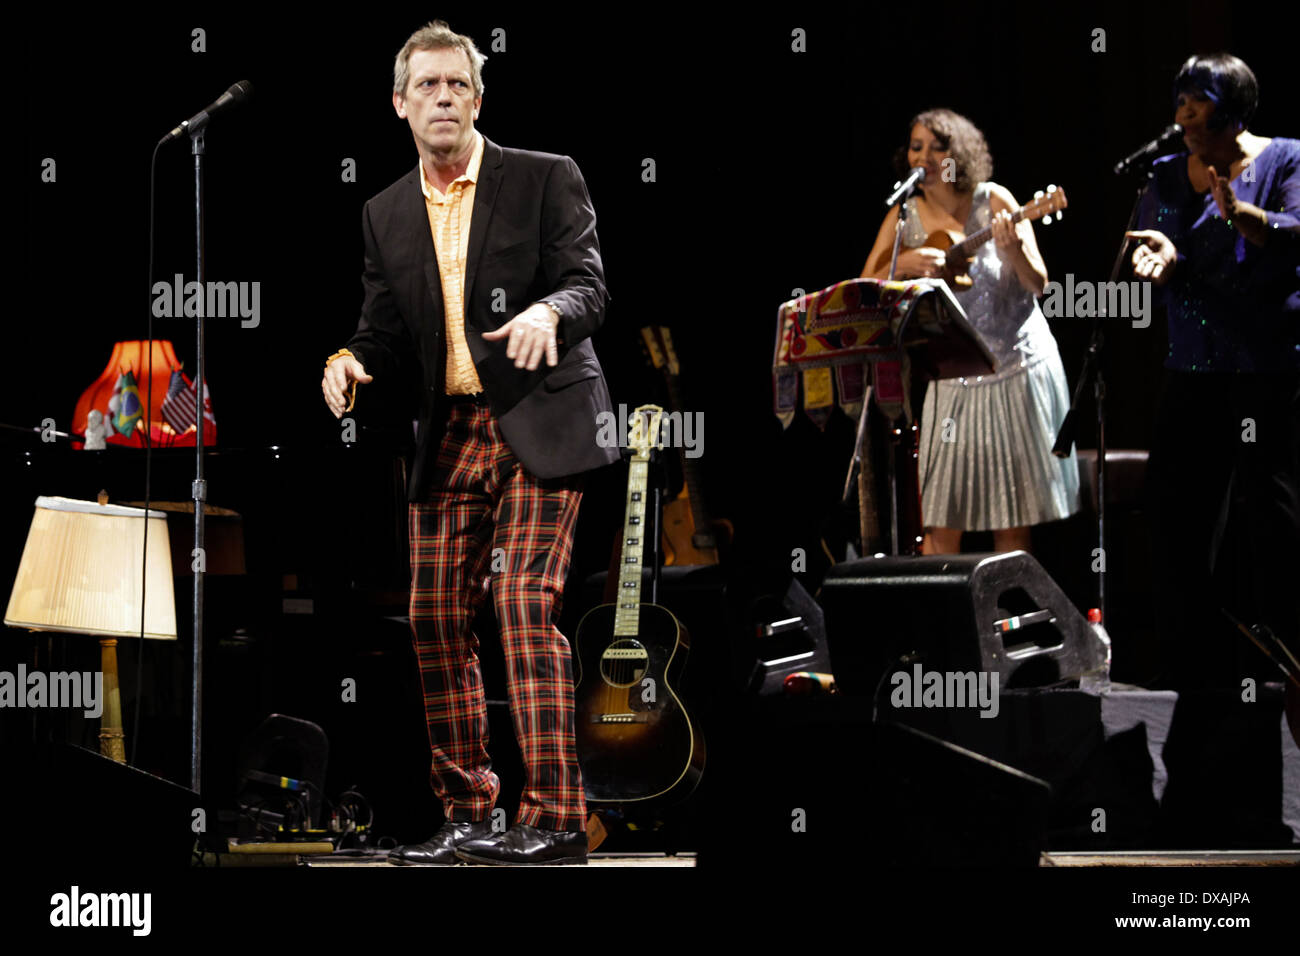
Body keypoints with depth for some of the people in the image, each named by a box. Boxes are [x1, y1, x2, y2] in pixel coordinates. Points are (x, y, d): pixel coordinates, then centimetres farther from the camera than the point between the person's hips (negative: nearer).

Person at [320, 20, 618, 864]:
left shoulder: (547, 180, 1)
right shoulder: (387, 214, 14)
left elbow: (589, 286, -7)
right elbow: (388, 327, 15)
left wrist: (548, 312, -29)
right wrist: (349, 362, -7)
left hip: (539, 424, -5)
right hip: (449, 437, 5)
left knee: (526, 604, -16)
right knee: (437, 619, 2)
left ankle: (556, 817, -14)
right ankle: (467, 815, 12)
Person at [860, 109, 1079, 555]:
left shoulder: (993, 201, -6)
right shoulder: (905, 217, 2)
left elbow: (1038, 284, -8)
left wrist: (1013, 251, -29)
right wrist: (906, 264, -17)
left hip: (1017, 368, -2)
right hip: (954, 375, 2)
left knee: (1012, 514, 2)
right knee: (942, 516, -3)